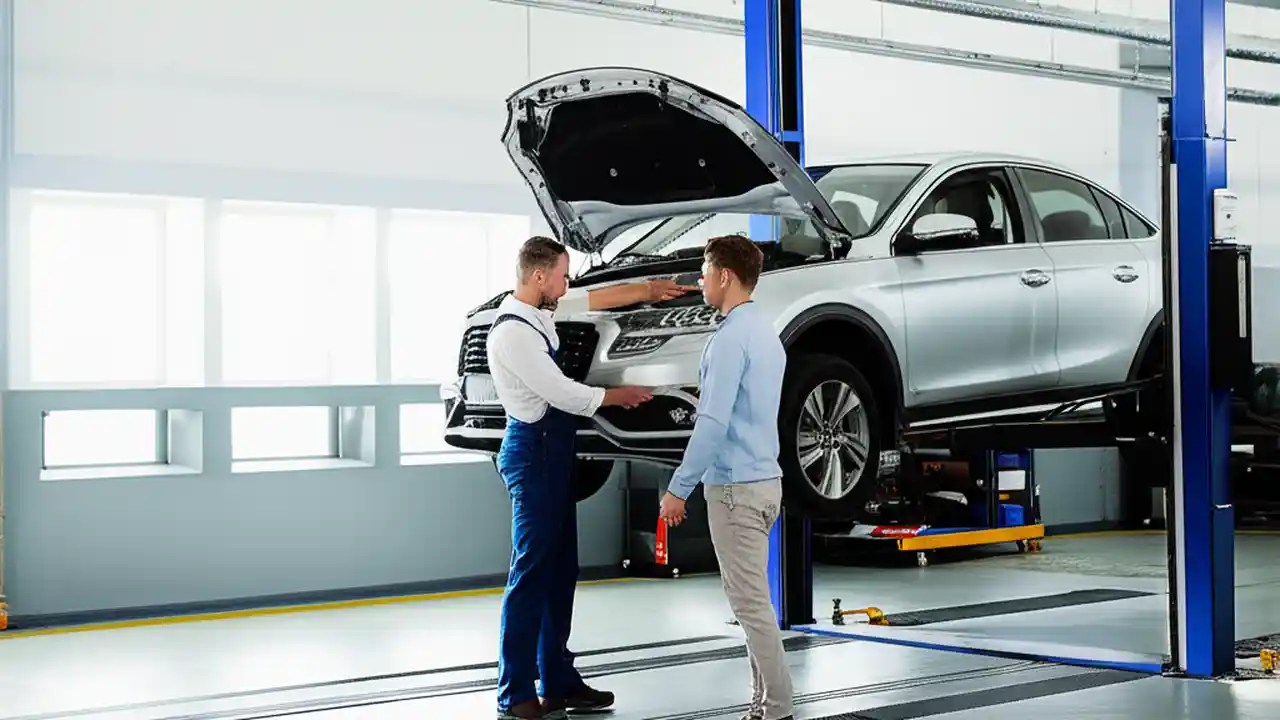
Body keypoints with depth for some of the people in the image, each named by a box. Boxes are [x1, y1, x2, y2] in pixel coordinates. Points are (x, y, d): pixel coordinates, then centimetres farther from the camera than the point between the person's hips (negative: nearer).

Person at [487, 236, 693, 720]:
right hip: (533, 451, -10)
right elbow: (560, 393, -18)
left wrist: (649, 289, 26)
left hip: (553, 449, 10)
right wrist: (617, 397, -4)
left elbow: (596, 299, 23)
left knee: (560, 571, 12)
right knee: (532, 572, -7)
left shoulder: (539, 312, 8)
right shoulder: (512, 331, -19)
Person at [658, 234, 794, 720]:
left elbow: (713, 422, -23)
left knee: (750, 601, -4)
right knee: (752, 597, 14)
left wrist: (678, 488, -18)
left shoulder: (731, 338, -17)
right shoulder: (765, 333, 14)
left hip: (735, 485, -10)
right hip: (762, 479, 10)